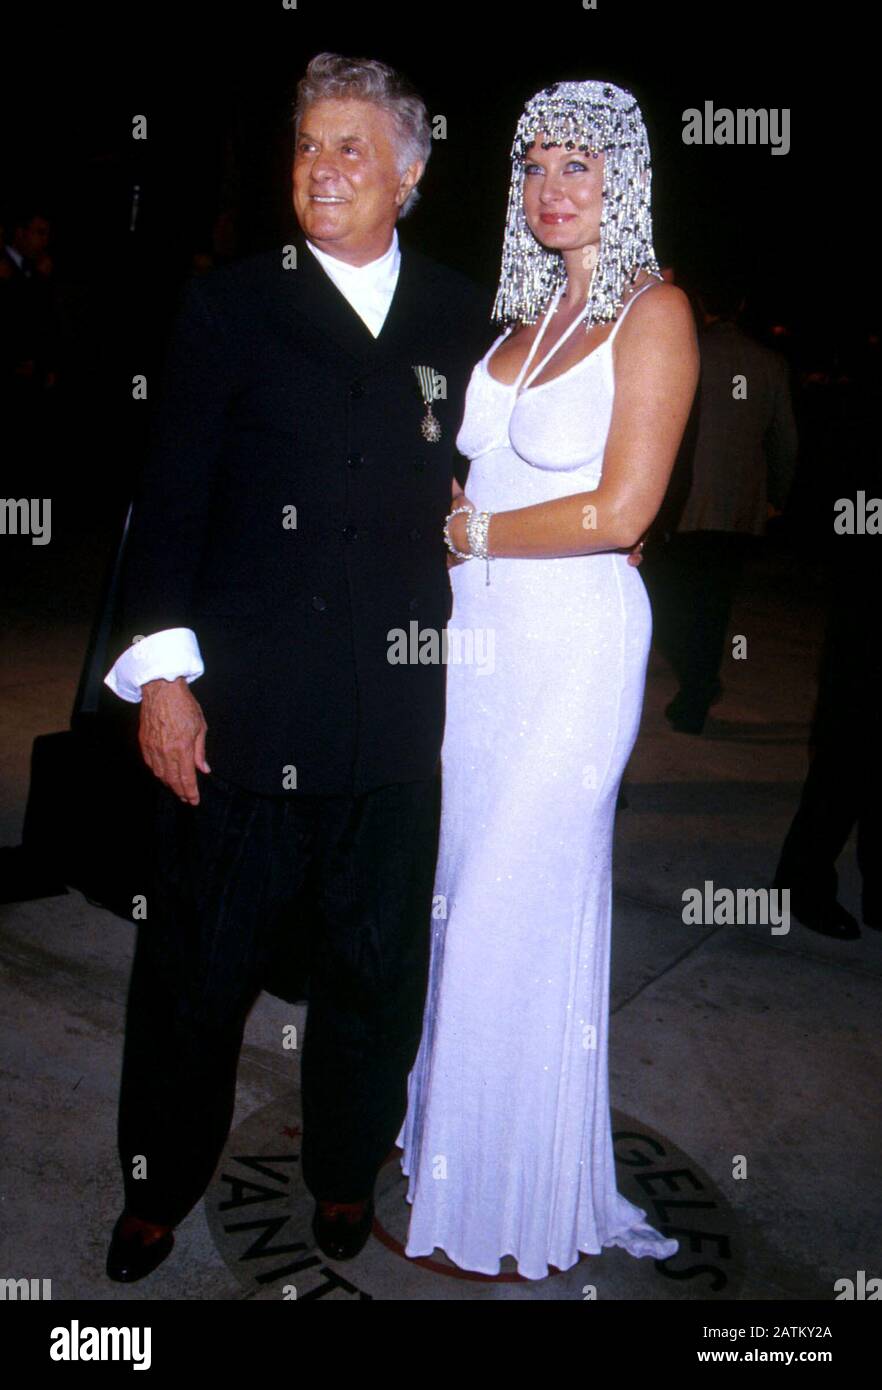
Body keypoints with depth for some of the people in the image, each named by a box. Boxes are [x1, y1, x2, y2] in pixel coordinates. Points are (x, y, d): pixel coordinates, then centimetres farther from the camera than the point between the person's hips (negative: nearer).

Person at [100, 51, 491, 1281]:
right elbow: (172, 497, -1)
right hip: (242, 708, -1)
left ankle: (345, 1173, 38)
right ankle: (159, 1190, 33)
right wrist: (162, 674, -7)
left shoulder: (462, 316, 11)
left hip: (396, 712, 2)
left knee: (376, 969, 14)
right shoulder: (231, 303, 4)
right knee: (198, 962, 9)